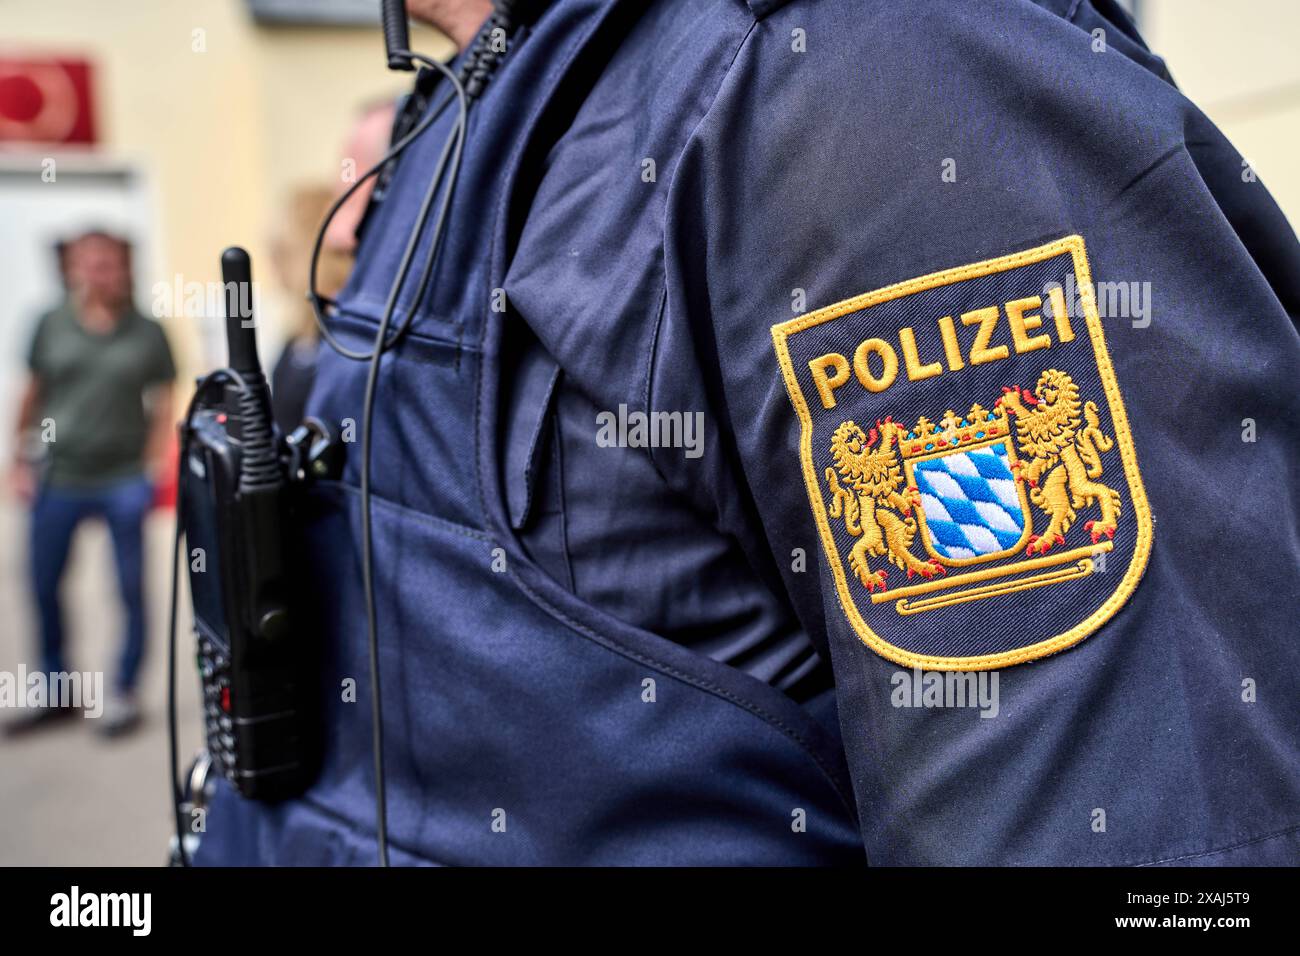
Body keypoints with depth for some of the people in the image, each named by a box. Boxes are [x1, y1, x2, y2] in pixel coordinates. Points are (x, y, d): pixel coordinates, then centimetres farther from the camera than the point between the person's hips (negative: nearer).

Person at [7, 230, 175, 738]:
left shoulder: (147, 333, 0)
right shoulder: (51, 326, 3)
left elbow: (163, 407, 1)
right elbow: (32, 396, 10)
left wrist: (153, 468, -7)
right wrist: (19, 459, 8)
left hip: (124, 481, -2)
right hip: (58, 478, 2)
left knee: (131, 590, 1)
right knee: (42, 585, 8)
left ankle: (123, 694, 16)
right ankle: (55, 692, 25)